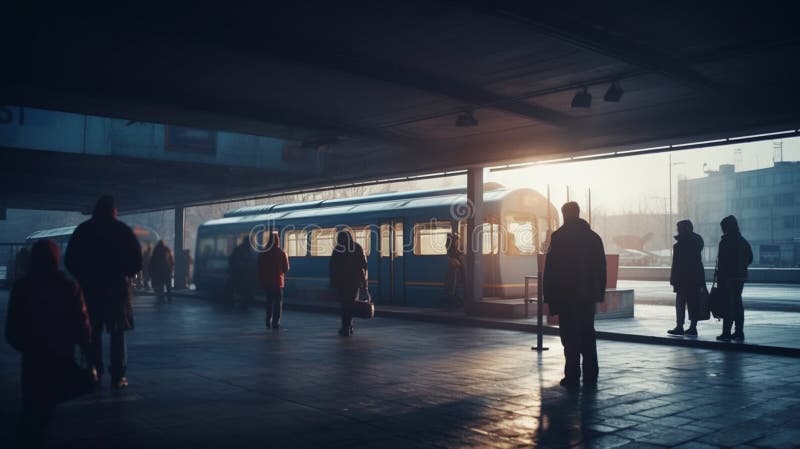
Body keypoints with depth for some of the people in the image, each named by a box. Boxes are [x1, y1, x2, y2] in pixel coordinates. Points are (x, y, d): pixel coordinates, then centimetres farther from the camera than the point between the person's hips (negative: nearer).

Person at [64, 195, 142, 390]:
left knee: (93, 333, 11)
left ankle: (94, 374, 11)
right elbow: (136, 259, -6)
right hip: (117, 287, -2)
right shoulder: (122, 230, -3)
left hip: (89, 288, 2)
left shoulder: (82, 230, 3)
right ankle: (118, 376, 0)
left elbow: (70, 260, 4)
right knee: (117, 333, 4)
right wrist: (127, 275, 12)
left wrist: (81, 278, 17)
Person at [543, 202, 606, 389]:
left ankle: (572, 377, -2)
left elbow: (551, 268, -10)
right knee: (588, 335, 10)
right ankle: (590, 377, 12)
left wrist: (549, 295, -6)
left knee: (570, 337, -1)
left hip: (566, 295, -5)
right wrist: (599, 293, 14)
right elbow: (601, 268, 10)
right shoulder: (593, 237, 9)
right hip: (588, 295, 5)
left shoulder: (559, 236, -7)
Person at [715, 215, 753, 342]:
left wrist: (719, 278, -11)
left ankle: (726, 333, -4)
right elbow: (750, 258, 16)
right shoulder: (743, 241, 10)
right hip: (740, 276, 7)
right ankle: (739, 333, 16)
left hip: (728, 277, -7)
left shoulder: (725, 241, -13)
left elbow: (722, 261, -15)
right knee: (737, 303, 13)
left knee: (728, 304, -4)